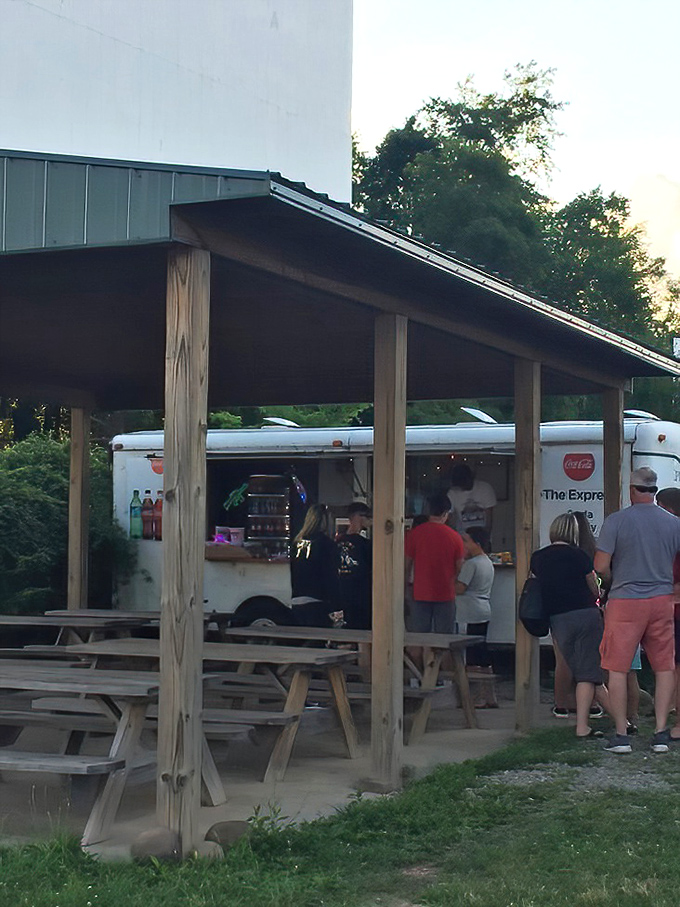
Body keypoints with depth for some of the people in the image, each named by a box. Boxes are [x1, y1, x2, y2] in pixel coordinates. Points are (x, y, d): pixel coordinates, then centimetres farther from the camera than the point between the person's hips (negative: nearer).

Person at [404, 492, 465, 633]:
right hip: (446, 595, 0)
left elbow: (407, 564, 3)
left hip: (420, 595, 1)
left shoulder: (414, 533, -4)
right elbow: (460, 568, 2)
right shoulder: (454, 537, -4)